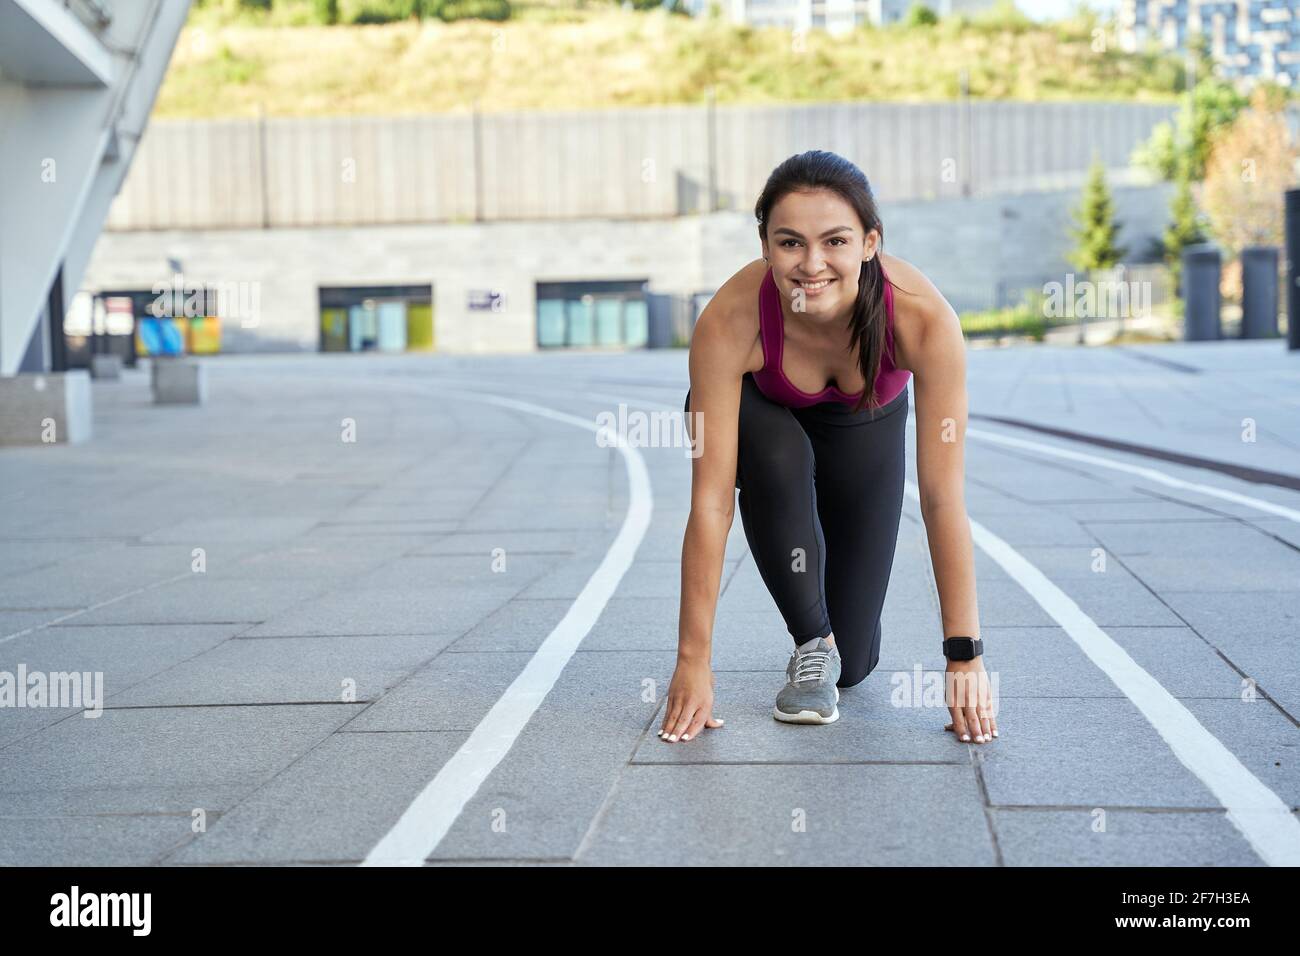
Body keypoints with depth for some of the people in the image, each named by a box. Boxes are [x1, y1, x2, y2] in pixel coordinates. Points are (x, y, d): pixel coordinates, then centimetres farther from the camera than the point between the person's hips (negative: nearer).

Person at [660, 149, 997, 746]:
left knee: (854, 665, -1)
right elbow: (711, 502, -36)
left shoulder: (924, 318, -39)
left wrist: (964, 654, -35)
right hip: (762, 412, -1)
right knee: (776, 456, -39)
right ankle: (811, 642, -14)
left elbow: (943, 498, -36)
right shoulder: (728, 323, -39)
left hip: (866, 427, 1)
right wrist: (693, 662, -35)